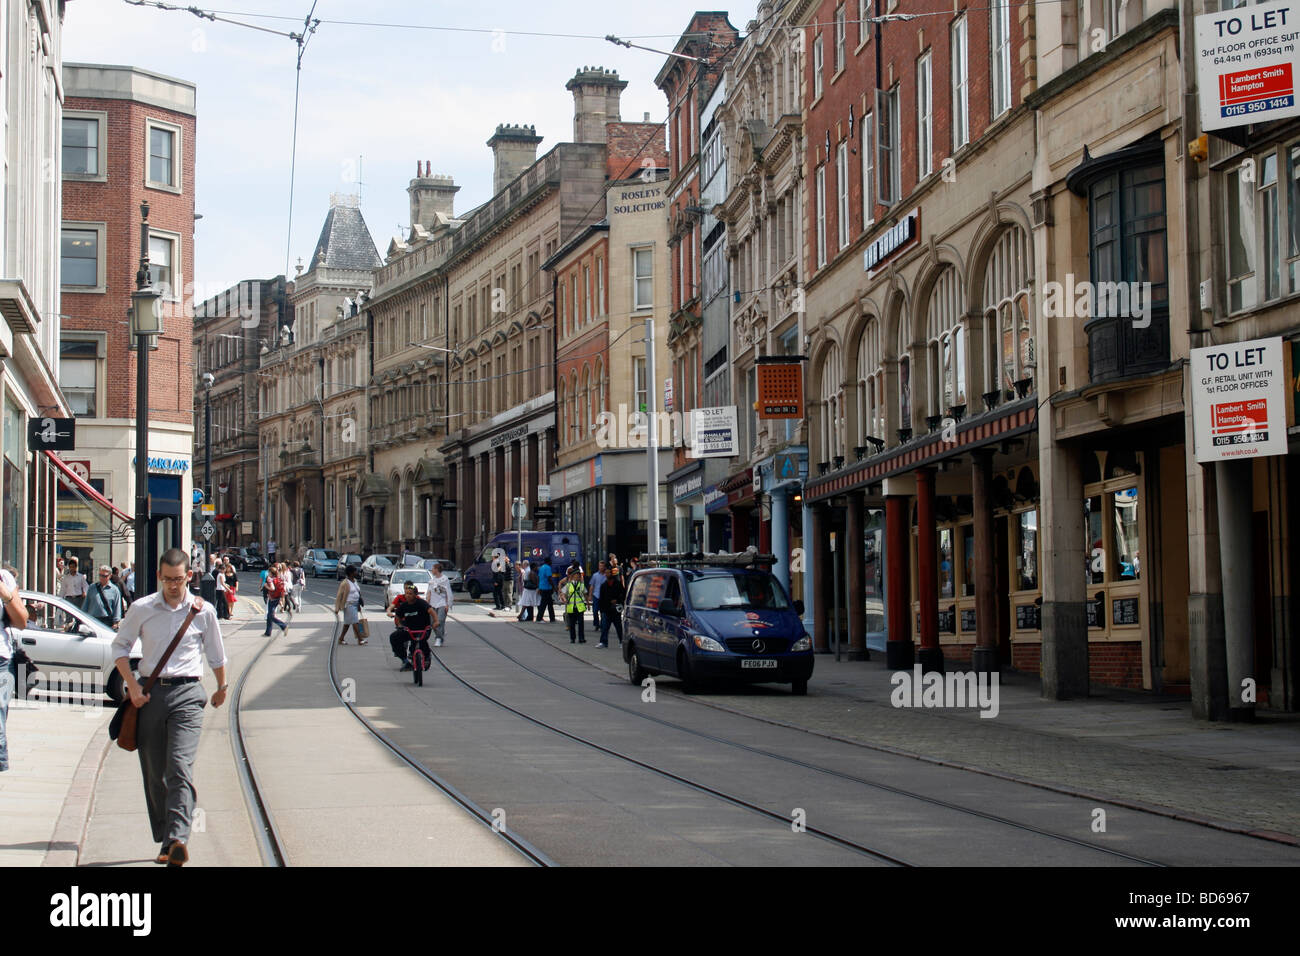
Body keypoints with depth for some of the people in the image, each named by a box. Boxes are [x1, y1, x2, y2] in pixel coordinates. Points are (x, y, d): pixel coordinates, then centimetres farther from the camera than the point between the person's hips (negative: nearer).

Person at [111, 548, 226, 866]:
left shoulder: (203, 611, 3)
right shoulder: (141, 609, 4)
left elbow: (216, 653, 16)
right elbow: (120, 646, 13)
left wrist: (222, 688, 27)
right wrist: (132, 686, 2)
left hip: (187, 692, -2)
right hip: (150, 693, 2)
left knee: (180, 767, -17)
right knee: (154, 774, 6)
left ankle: (177, 840, -28)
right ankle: (164, 841, 15)